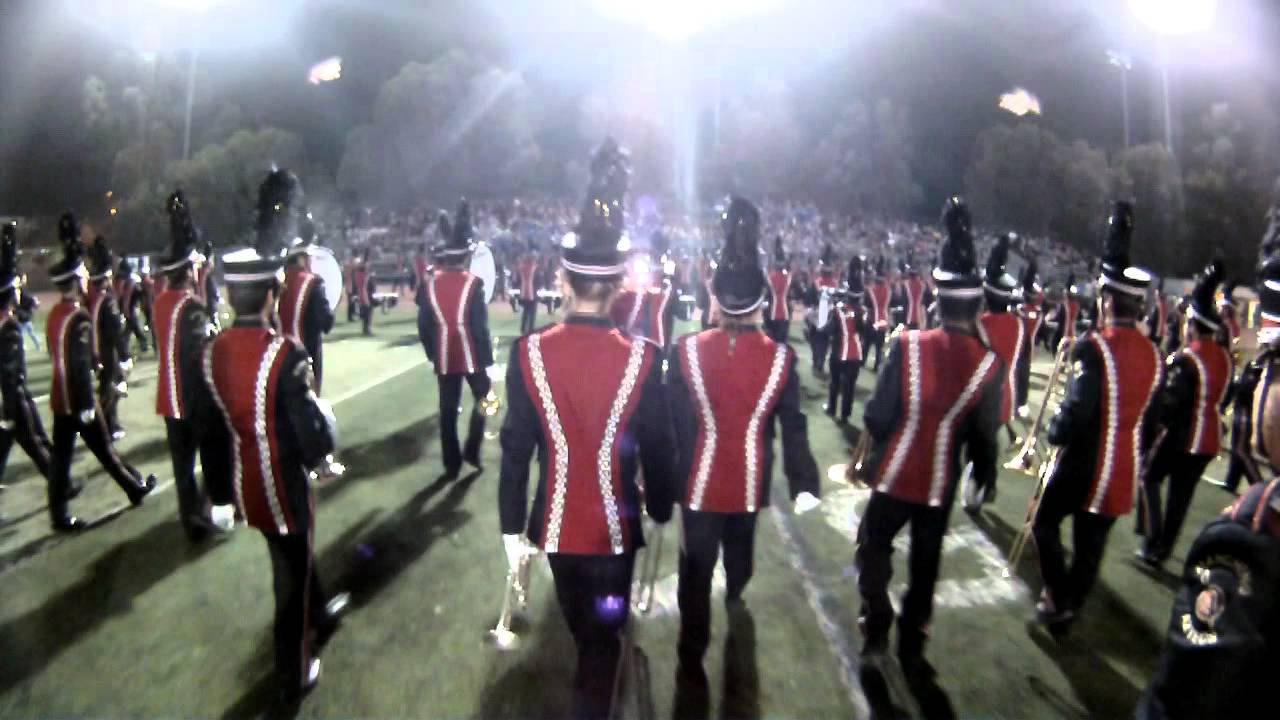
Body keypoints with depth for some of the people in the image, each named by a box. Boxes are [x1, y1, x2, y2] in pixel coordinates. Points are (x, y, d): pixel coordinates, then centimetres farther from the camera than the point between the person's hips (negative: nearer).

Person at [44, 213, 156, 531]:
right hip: (79, 399, -8)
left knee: (61, 455, 8)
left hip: (60, 398, 8)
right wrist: (88, 405, -20)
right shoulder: (78, 318, -21)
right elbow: (80, 365, -23)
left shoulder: (55, 313, 7)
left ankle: (59, 514, 10)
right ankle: (136, 488, 26)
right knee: (104, 449, 8)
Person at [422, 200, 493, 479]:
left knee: (448, 410, 10)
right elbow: (480, 326, -15)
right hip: (471, 356, -4)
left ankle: (452, 465, 15)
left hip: (444, 358, 4)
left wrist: (432, 354, 16)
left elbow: (426, 325, 5)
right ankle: (472, 451, 13)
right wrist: (487, 359, -8)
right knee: (483, 398, 18)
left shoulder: (431, 283, 1)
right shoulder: (473, 283, -13)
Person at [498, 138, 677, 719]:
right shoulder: (643, 358, -17)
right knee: (603, 631, 13)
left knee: (579, 621, 28)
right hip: (614, 521, -3)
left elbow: (515, 448, -9)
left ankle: (589, 666, 55)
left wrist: (511, 526, 2)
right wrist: (661, 509, 9)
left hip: (555, 518, 3)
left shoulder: (528, 353, -14)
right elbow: (658, 448, -8)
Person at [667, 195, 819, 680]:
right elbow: (793, 428, -9)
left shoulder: (686, 351, -15)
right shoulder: (781, 357, -14)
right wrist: (804, 483, 2)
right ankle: (735, 595, 57)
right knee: (740, 543, 30)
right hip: (750, 480, 2)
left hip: (699, 479, -2)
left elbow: (672, 423, -9)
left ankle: (692, 655, 15)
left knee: (697, 568, 10)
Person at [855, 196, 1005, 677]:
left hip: (895, 473, -1)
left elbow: (877, 415, -13)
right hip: (941, 481, 2)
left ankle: (876, 630, 16)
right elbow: (984, 435, -5)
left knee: (874, 548, 20)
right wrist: (984, 473, 13)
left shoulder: (907, 345, -16)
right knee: (925, 565, 16)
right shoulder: (990, 364, -10)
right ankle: (911, 649, 25)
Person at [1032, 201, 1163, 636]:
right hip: (1124, 472, 6)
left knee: (1046, 523, 14)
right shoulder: (1154, 355, 4)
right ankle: (1067, 613, 24)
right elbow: (1152, 422, 11)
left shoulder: (1095, 347, -19)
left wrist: (1055, 433, -5)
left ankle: (1057, 600, 8)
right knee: (1090, 546, 14)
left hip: (1085, 462, -6)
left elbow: (1078, 409, -24)